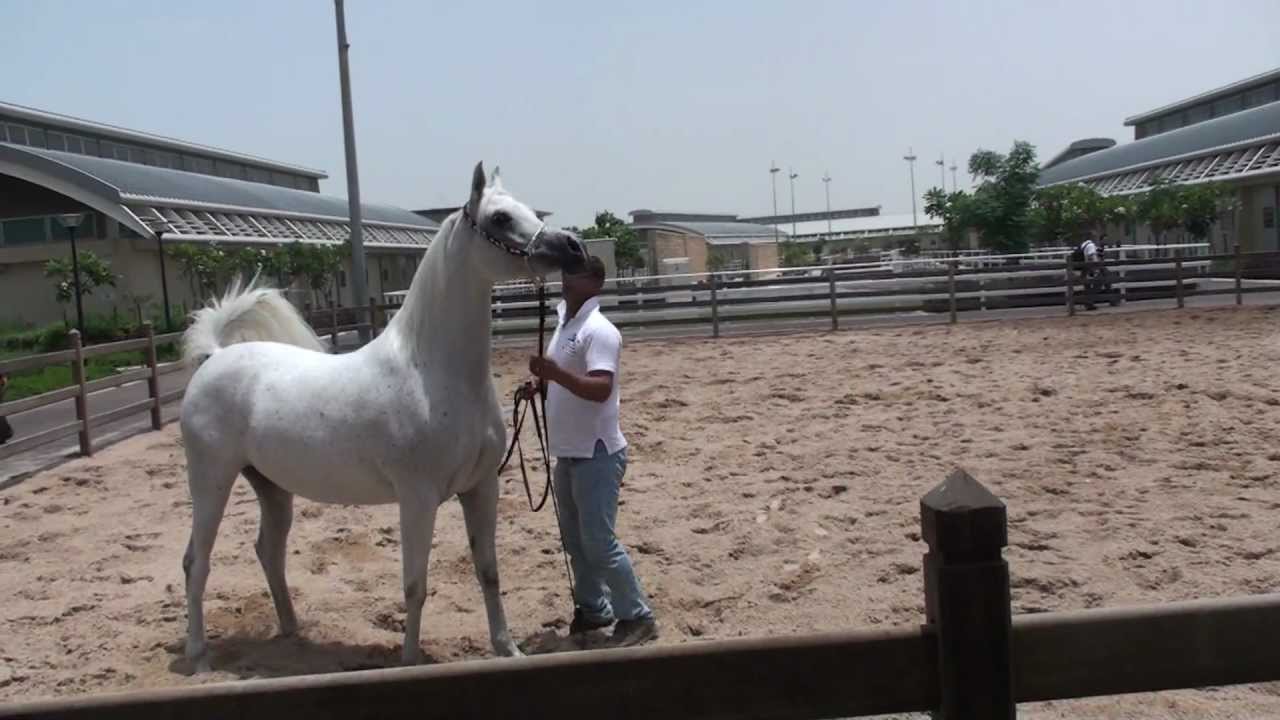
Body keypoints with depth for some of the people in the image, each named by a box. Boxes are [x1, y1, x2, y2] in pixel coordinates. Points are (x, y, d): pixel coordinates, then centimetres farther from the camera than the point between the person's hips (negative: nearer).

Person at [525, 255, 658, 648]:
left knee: (599, 542, -6)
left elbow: (600, 389, -31)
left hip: (596, 454, -9)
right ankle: (593, 607, 32)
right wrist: (541, 384, 5)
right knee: (575, 539, 17)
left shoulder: (598, 330, -18)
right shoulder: (564, 321, 10)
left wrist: (554, 373, -42)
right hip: (568, 453, 9)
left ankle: (637, 616, 8)